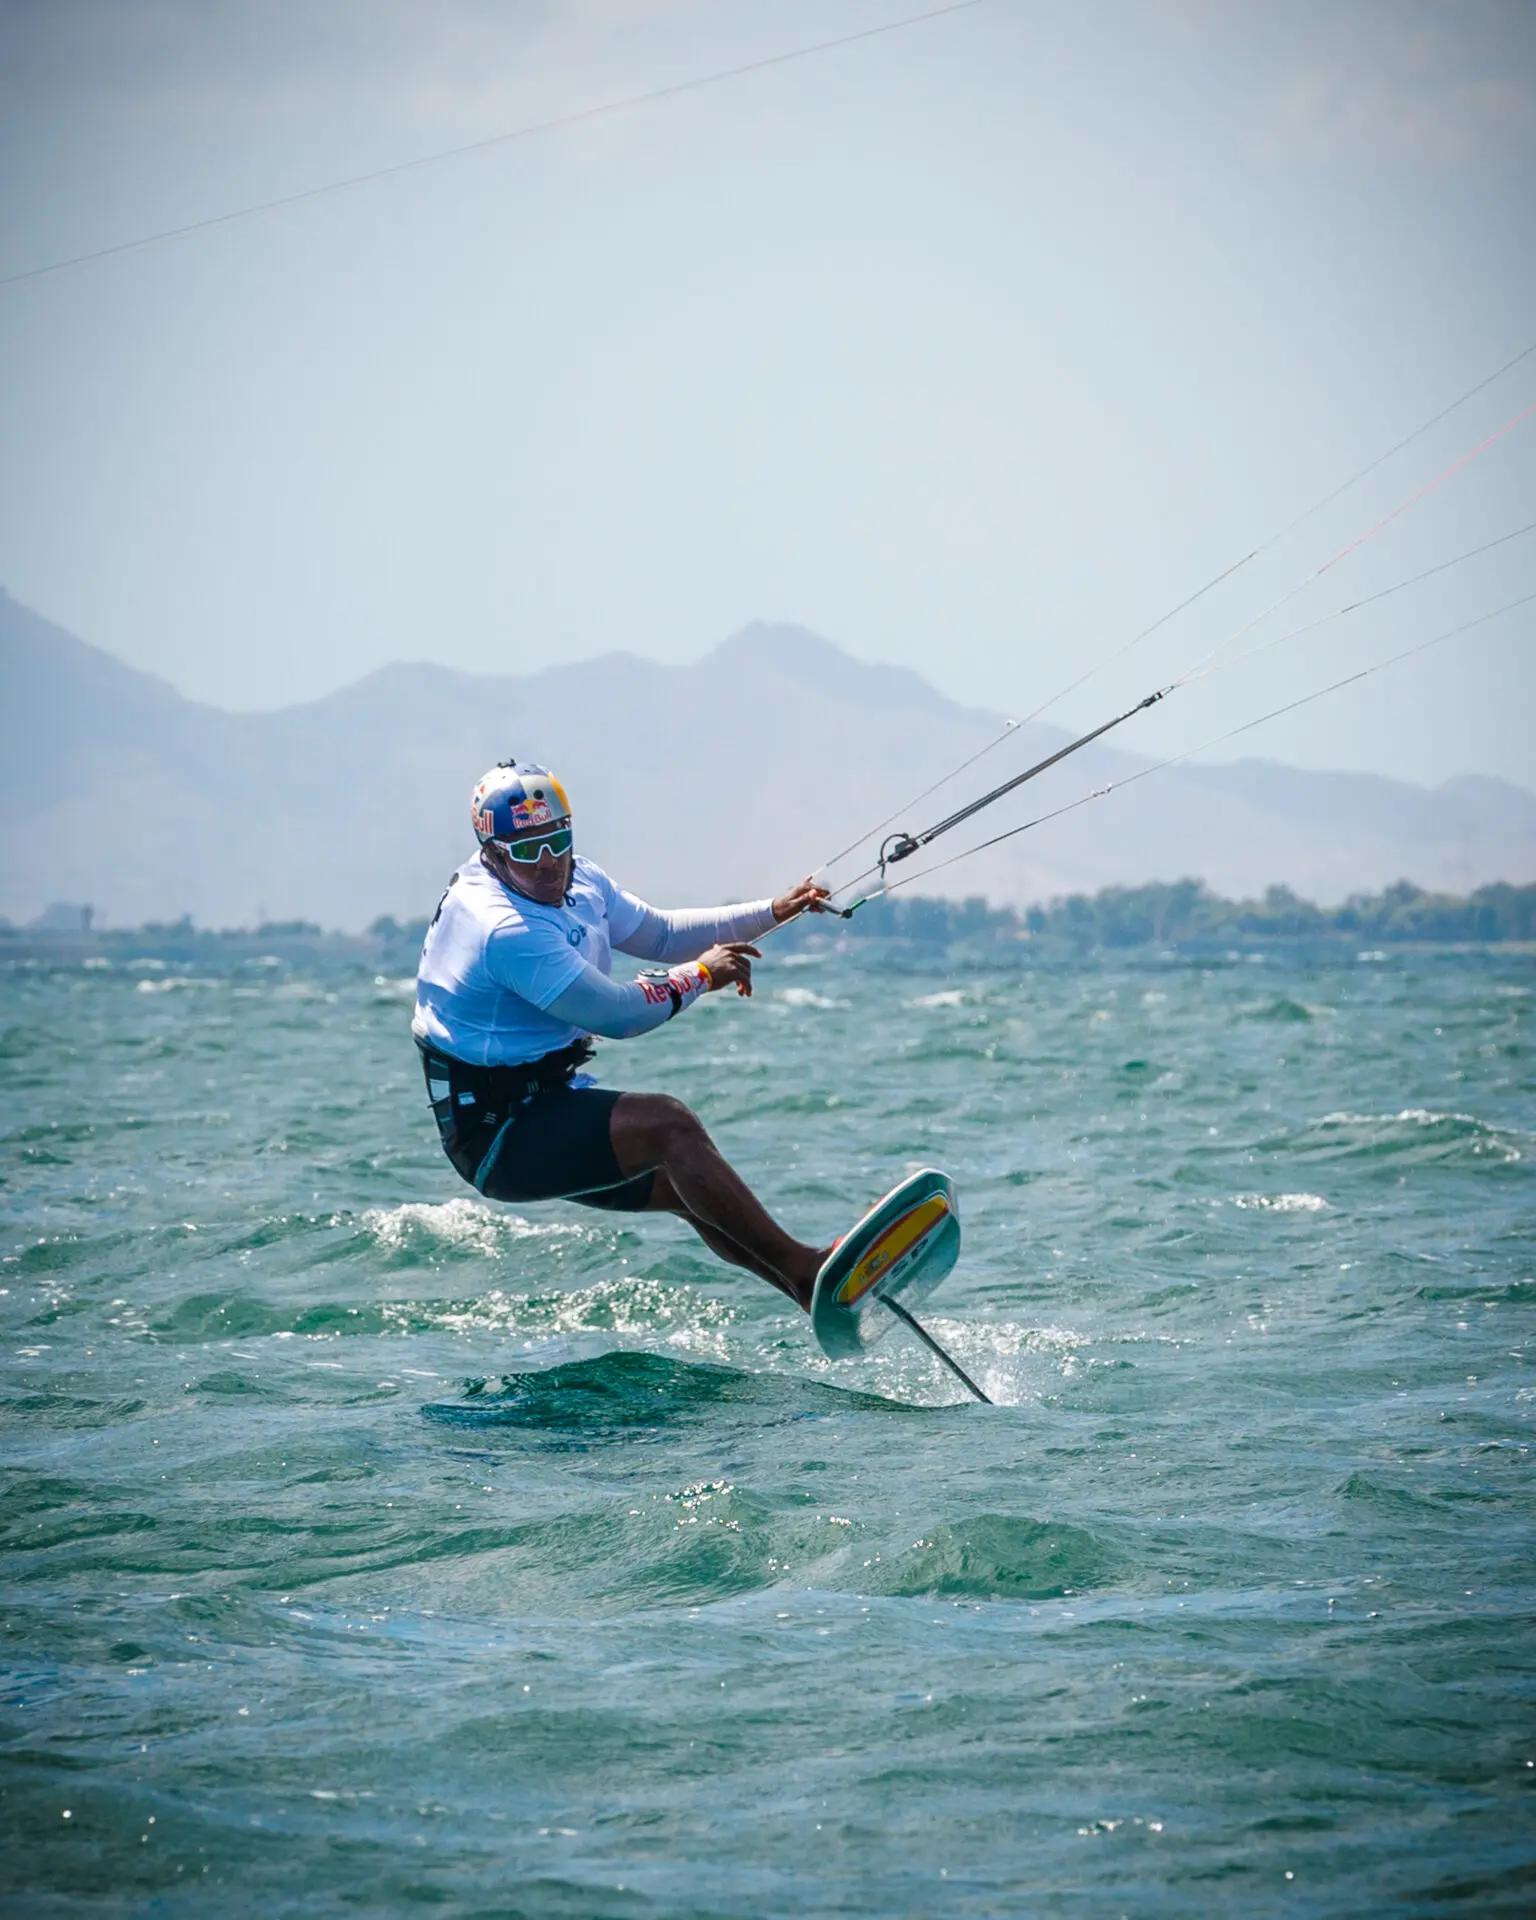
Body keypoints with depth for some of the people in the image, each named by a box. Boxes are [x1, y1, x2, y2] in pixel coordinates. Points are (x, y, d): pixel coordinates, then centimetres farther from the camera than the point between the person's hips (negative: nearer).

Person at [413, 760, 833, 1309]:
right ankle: (803, 1268, -21)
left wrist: (775, 911, 15)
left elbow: (662, 934, 19)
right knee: (669, 1124, -23)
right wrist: (702, 974, -8)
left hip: (550, 1100, 10)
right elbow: (618, 1014, -24)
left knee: (687, 1183, 12)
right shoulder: (504, 930, -26)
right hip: (498, 1134, -10)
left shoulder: (578, 881, 4)